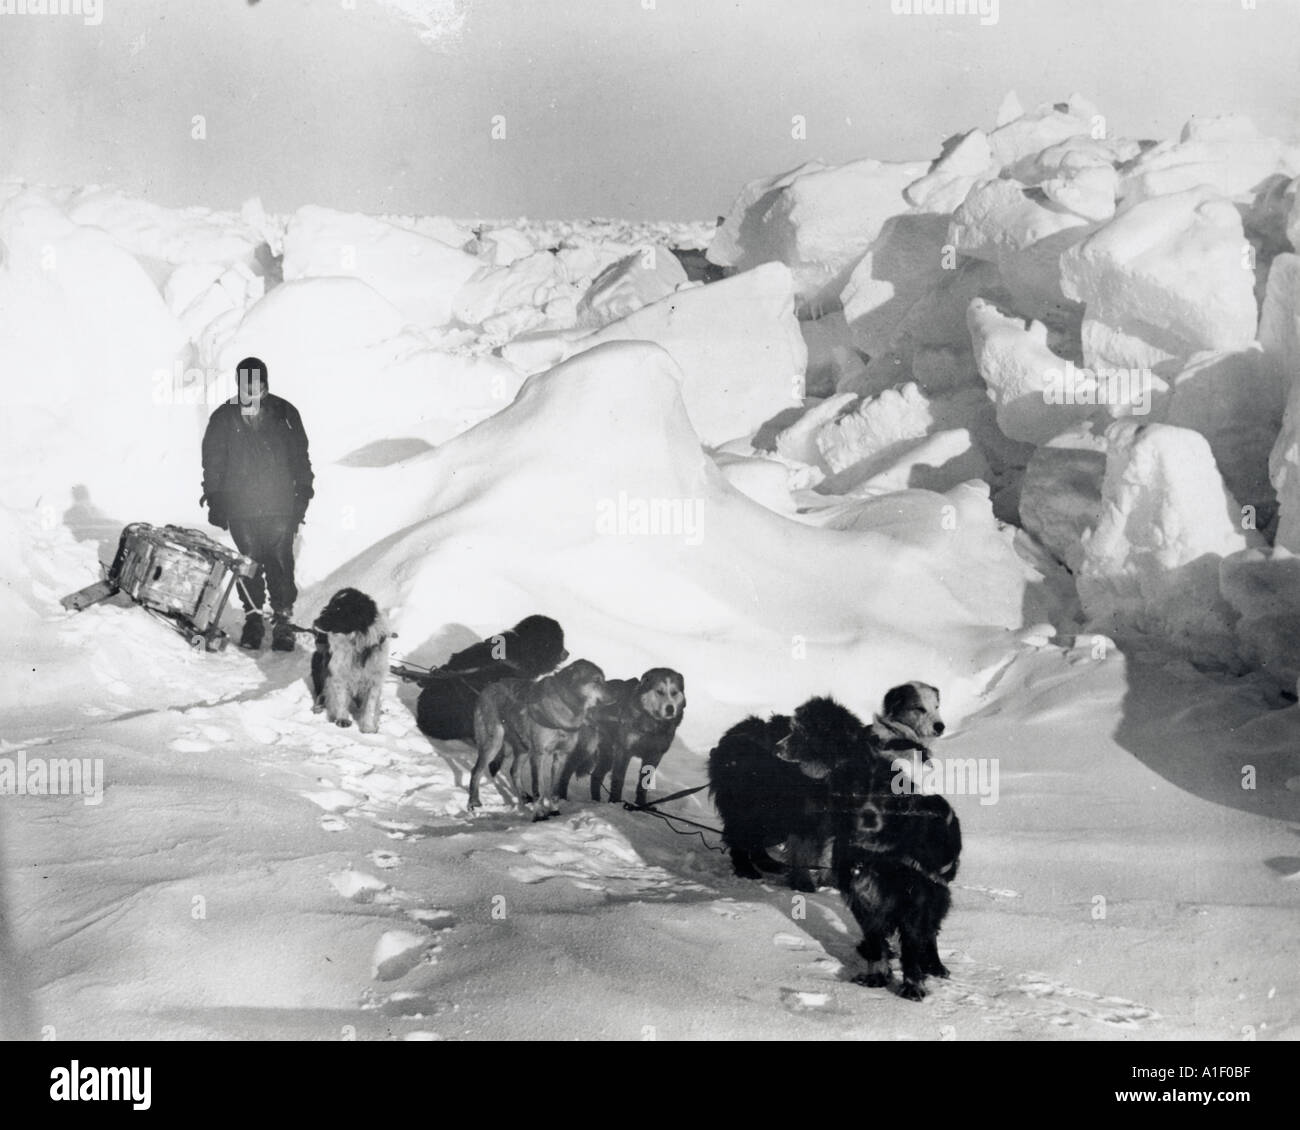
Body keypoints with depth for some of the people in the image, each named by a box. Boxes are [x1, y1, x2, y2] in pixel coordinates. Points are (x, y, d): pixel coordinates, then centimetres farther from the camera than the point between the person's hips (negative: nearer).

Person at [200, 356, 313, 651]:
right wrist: (215, 499, 4)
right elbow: (212, 462, 9)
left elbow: (300, 456, 10)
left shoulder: (285, 414, 4)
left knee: (280, 563, -5)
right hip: (240, 508, 1)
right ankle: (252, 617, 16)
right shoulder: (223, 419, 5)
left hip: (280, 506, -1)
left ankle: (283, 619, 3)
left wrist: (303, 492, 6)